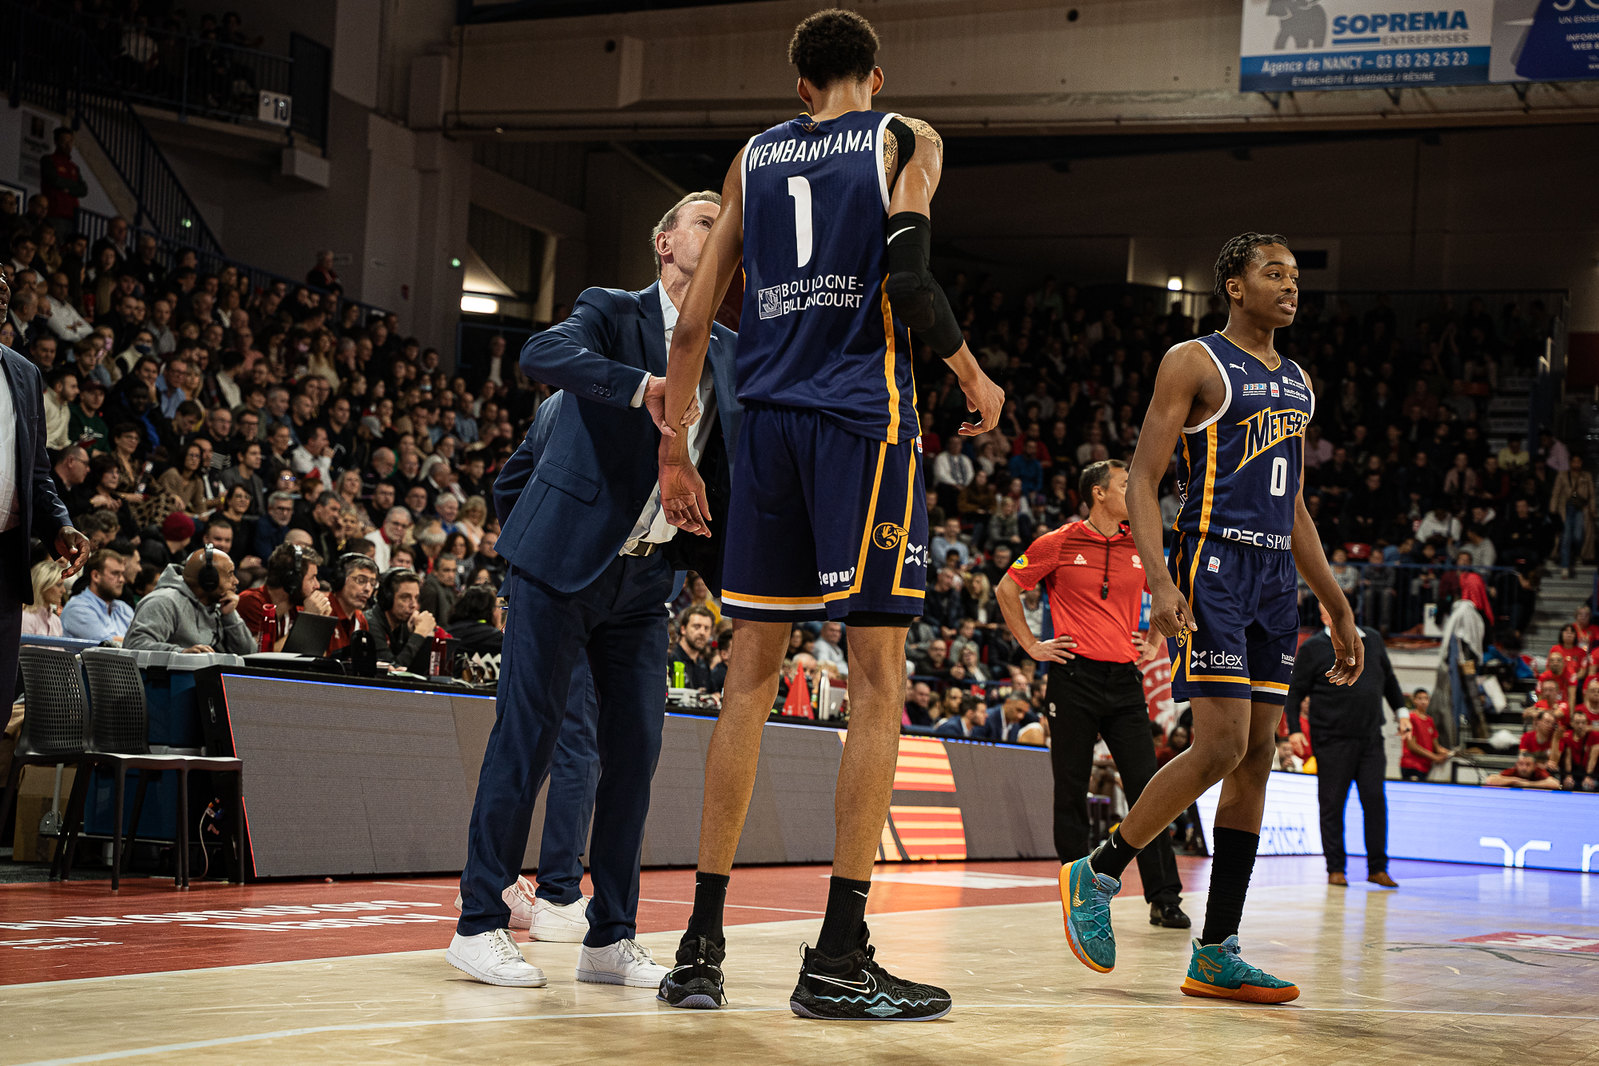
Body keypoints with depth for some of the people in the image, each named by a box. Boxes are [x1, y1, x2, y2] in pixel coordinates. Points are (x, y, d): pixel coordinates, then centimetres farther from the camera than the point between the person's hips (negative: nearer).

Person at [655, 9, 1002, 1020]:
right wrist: (975, 378, 5)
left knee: (752, 672, 8)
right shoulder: (905, 140, 6)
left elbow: (696, 315, 12)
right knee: (879, 679, -3)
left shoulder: (754, 157, 18)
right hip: (865, 415, -4)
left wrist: (675, 446, 17)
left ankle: (702, 945, 6)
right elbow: (910, 277, -10)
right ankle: (840, 956, -8)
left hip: (768, 417, 4)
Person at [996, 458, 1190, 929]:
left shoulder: (1140, 548, 10)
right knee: (1071, 792, 1)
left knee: (1146, 789, -3)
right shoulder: (1059, 544, -1)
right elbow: (1006, 589, 5)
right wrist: (1031, 645, 1)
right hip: (1075, 679, -3)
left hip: (1125, 680, 3)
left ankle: (1164, 898, -1)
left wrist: (1153, 644, 15)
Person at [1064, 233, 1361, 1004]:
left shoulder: (1296, 382, 19)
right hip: (1213, 567, -7)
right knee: (1222, 745, -17)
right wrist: (1160, 580, -23)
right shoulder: (1194, 362, -3)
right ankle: (1096, 875, 2)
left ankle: (1215, 954, 4)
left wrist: (1338, 610, 20)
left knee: (1257, 757, 2)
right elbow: (1142, 482, -8)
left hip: (1275, 578, 8)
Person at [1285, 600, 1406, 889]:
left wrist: (1401, 712, 19)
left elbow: (1389, 679, 25)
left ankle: (1377, 868, 6)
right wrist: (1294, 730, -9)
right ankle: (1335, 868, 9)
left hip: (1371, 738, 3)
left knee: (1375, 800, -1)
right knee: (1332, 803, 0)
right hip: (1333, 740, -3)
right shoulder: (1312, 648, 0)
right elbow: (1295, 692, 1)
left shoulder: (1372, 640, 12)